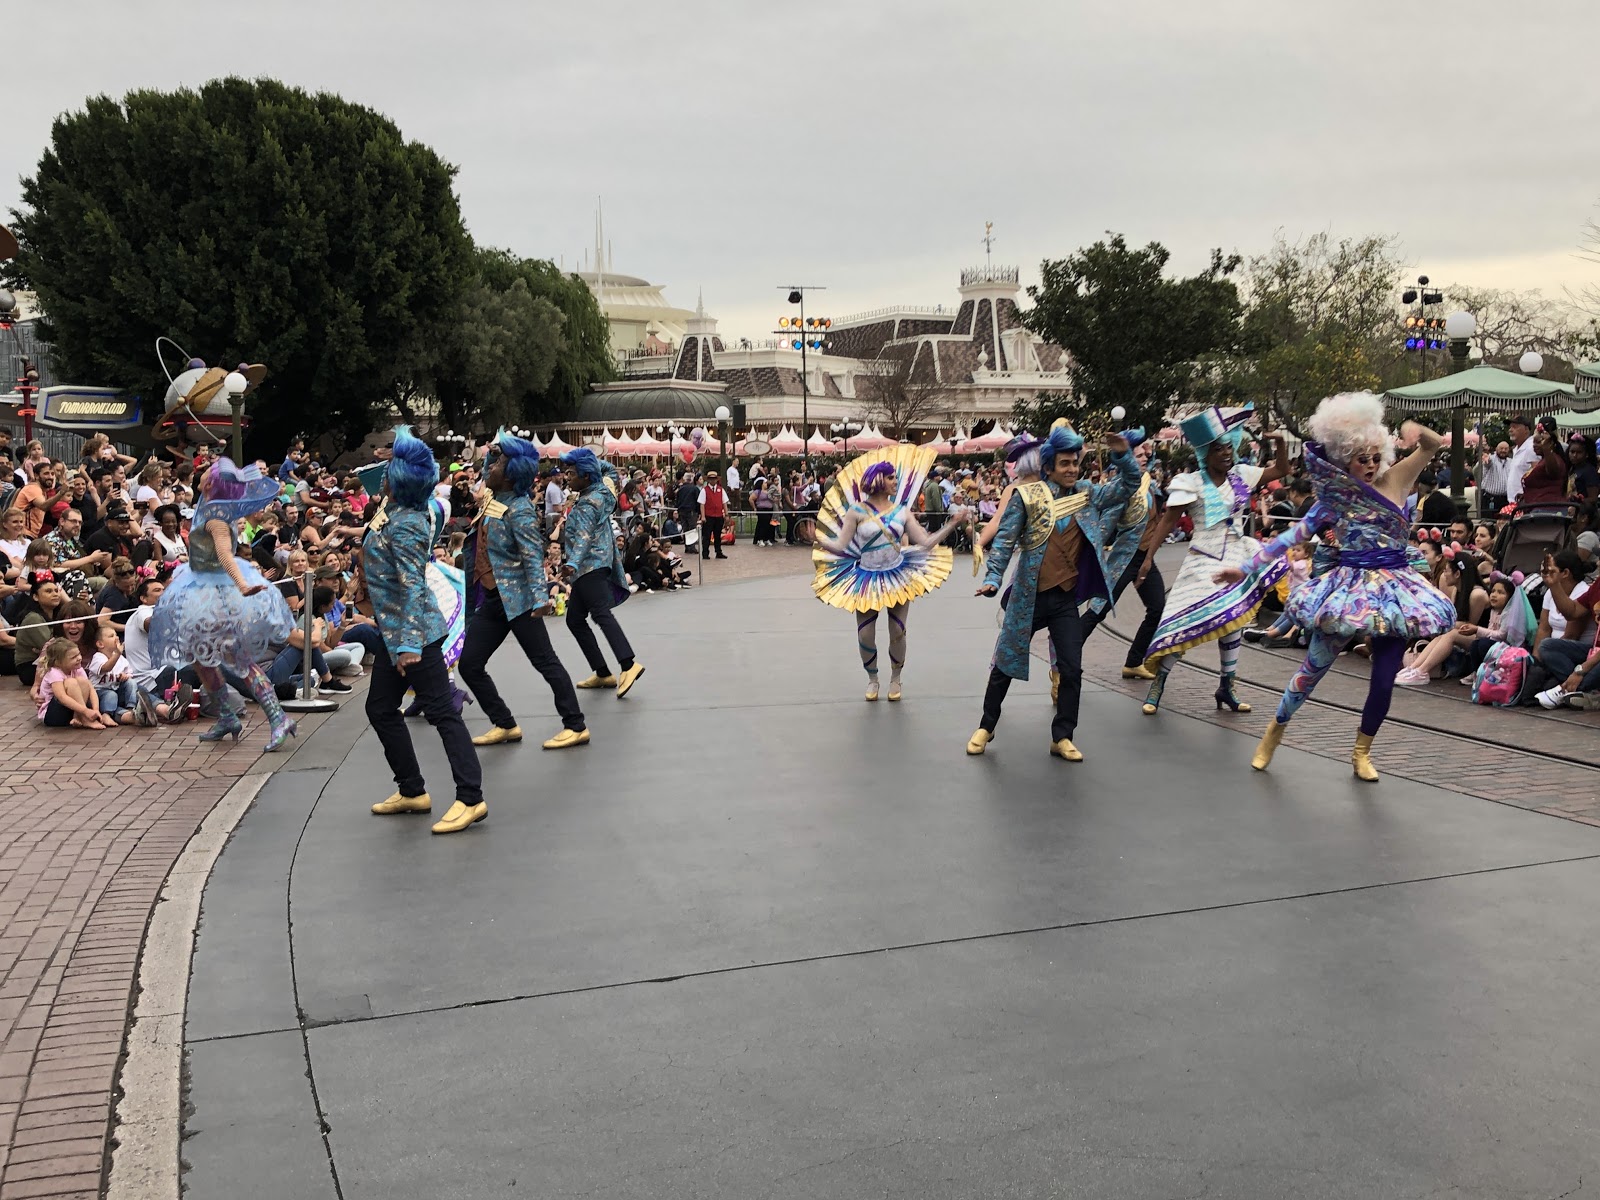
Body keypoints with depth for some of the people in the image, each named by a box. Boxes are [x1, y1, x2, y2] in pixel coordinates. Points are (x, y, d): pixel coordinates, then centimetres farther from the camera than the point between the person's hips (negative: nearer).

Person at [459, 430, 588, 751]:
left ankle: (576, 727, 5)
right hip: (491, 598, 9)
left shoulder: (519, 510, -17)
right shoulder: (492, 497, 5)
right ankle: (505, 725, 17)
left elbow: (533, 555, -24)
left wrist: (540, 597, -33)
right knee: (470, 665, 7)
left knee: (545, 662, -3)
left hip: (516, 598, -9)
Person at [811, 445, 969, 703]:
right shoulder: (856, 511, -7)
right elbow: (840, 546, -10)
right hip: (866, 579, -2)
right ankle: (872, 679, 26)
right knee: (865, 635, 1)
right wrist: (816, 538, -26)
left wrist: (954, 525, -8)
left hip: (897, 576, 2)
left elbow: (926, 543, -1)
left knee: (897, 632, 4)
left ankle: (895, 679, 26)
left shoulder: (901, 510, 1)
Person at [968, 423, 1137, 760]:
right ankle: (986, 727, 24)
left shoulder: (1088, 494, 5)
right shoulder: (1027, 496, -7)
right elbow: (1004, 541, -5)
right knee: (1005, 664, 8)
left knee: (1072, 669, 1)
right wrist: (993, 579, -15)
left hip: (1067, 599, 3)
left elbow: (1130, 484, 10)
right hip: (1029, 597, -3)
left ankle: (1062, 737, 13)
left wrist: (1123, 455, -8)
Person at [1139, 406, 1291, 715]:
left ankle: (1226, 688, 23)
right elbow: (1169, 520, -11)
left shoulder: (1241, 475, 5)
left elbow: (1281, 470, 15)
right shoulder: (1192, 483, -10)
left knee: (1232, 622, 11)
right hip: (1204, 561, -6)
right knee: (1185, 623, -10)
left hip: (1236, 559, 6)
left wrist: (1281, 442, -3)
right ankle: (1157, 686, 0)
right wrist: (1148, 555, -17)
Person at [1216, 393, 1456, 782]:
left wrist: (1420, 433, -20)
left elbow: (1435, 443, 3)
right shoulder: (1333, 498, 1)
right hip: (1349, 587, -1)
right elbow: (1291, 536, 0)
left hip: (1394, 589, 2)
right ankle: (1273, 734, 21)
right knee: (1314, 667, 2)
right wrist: (1246, 566, -4)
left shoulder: (1395, 481, 3)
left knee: (1384, 680, 1)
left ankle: (1362, 753, 21)